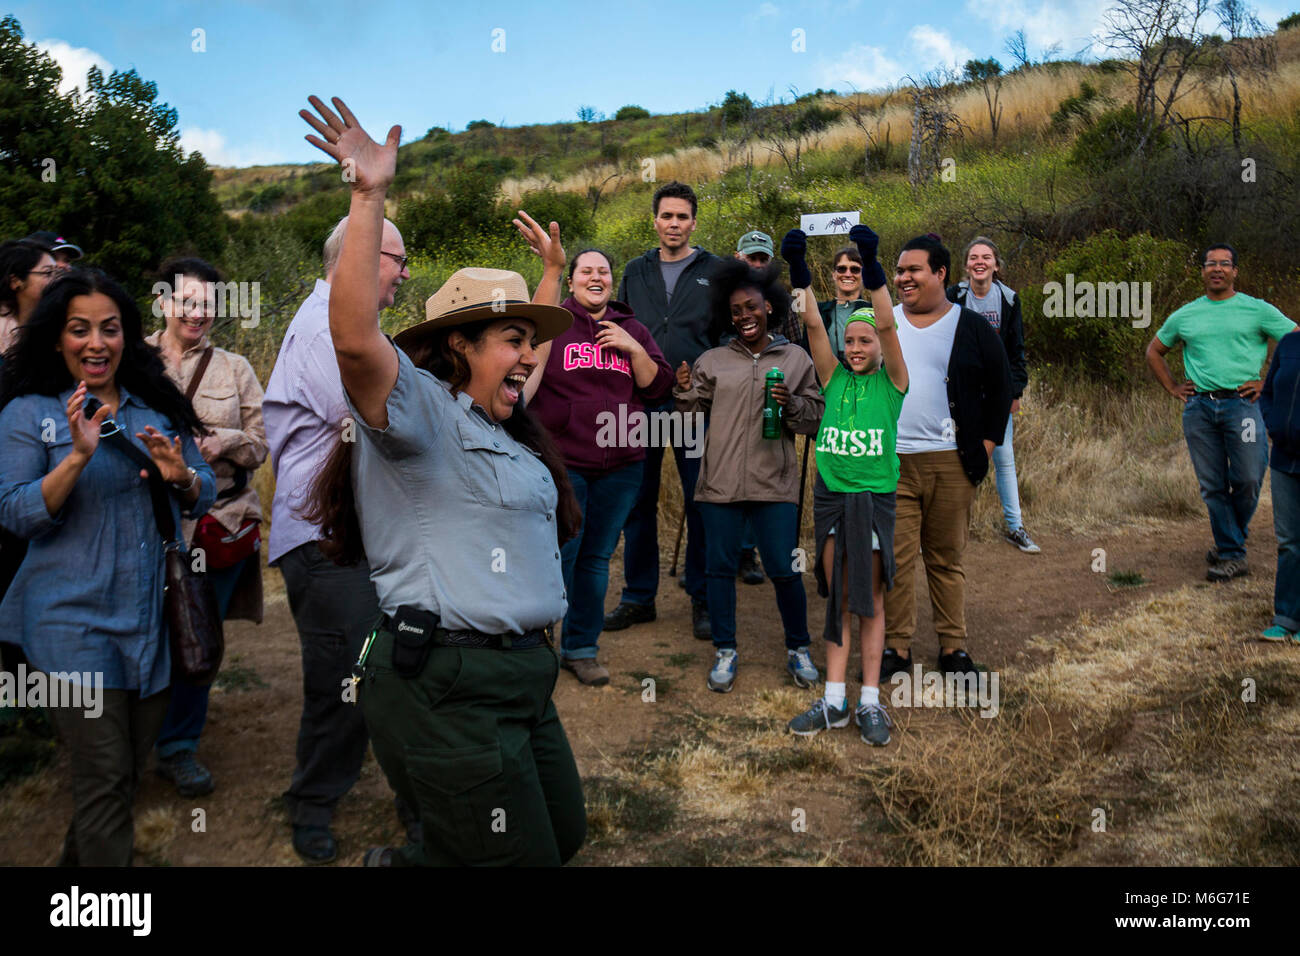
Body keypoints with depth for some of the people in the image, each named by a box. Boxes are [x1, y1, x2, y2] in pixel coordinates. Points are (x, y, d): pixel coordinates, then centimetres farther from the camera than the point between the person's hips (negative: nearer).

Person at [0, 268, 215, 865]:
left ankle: (77, 860, 39)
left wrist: (181, 476, -13)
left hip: (154, 622, 5)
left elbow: (204, 498, 10)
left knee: (130, 770, 16)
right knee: (106, 780, -3)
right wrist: (77, 458, -23)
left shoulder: (158, 407, 9)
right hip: (77, 624, -4)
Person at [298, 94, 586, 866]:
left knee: (565, 835, 18)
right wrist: (369, 199, -31)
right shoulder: (422, 410, -10)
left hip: (519, 675, 10)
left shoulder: (500, 423, 17)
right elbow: (356, 339, -29)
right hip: (447, 686, -10)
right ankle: (401, 864, 20)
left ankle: (402, 859, 33)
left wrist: (552, 270, 40)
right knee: (522, 857, -3)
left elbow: (531, 347, 37)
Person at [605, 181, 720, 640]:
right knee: (637, 501, 7)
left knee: (701, 503, 2)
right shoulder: (636, 272, 13)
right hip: (641, 403, 3)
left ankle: (703, 598, 14)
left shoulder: (715, 271, 5)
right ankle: (638, 596, 19)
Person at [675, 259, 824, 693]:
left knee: (784, 570, 0)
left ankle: (798, 649, 21)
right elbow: (691, 415, 10)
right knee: (720, 567, 7)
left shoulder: (796, 359, 6)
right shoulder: (712, 361, 7)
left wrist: (791, 404, -12)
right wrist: (684, 392, -10)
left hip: (774, 483, -1)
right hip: (720, 482, 1)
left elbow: (816, 417, 7)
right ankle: (725, 652, 21)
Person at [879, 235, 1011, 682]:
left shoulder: (972, 327, 4)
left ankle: (953, 645, 18)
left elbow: (1001, 388, 8)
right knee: (893, 558, 1)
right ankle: (896, 646, 11)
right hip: (889, 464, 1)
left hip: (951, 464, -1)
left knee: (947, 559, 8)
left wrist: (987, 442, 1)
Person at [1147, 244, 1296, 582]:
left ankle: (1233, 538, 21)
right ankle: (1232, 554, 11)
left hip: (1241, 403, -2)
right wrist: (1172, 388, 14)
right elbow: (1154, 351, 26)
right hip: (1198, 407, 2)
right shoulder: (1184, 316, 12)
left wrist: (1268, 383, -2)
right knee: (1212, 486, 2)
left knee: (1247, 480, -6)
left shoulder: (1257, 310, 4)